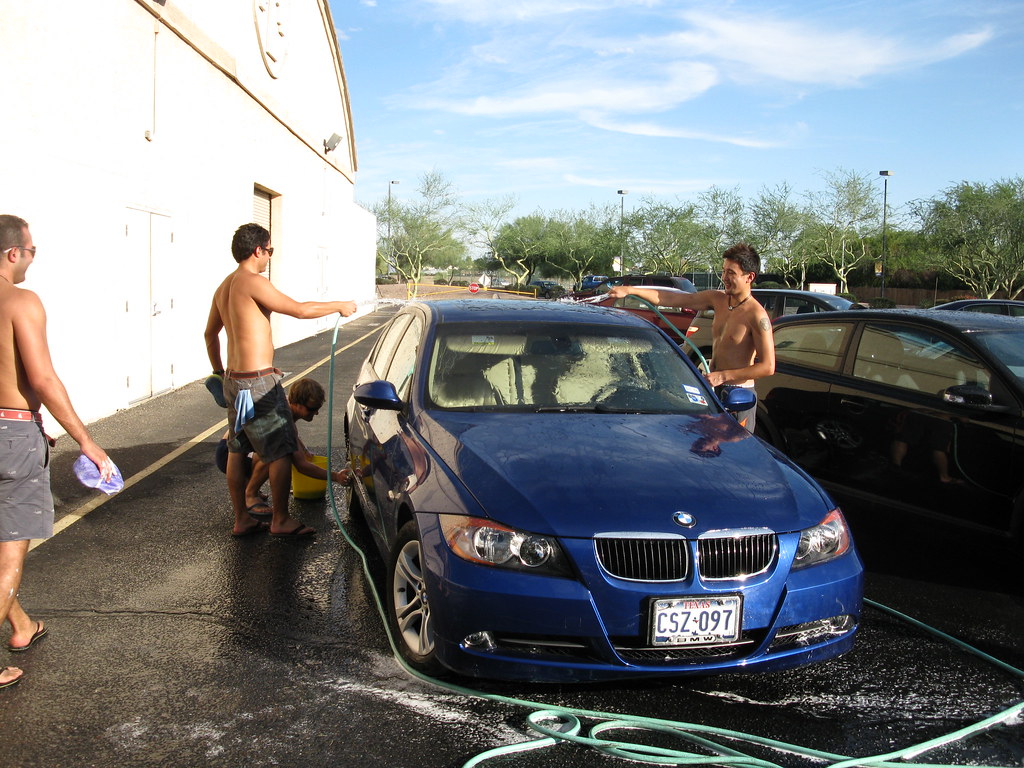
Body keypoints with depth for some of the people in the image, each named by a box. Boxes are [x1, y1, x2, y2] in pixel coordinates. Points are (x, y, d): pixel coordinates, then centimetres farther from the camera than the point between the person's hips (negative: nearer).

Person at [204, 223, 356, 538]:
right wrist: (340, 306, -5)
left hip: (234, 380, 10)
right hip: (259, 382, -10)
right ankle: (281, 520, 8)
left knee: (237, 450, 14)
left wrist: (219, 371, 34)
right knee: (281, 451, 1)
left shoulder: (224, 287, 13)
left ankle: (241, 518, 22)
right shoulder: (252, 282, -16)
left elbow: (210, 333, 23)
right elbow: (299, 310, -19)